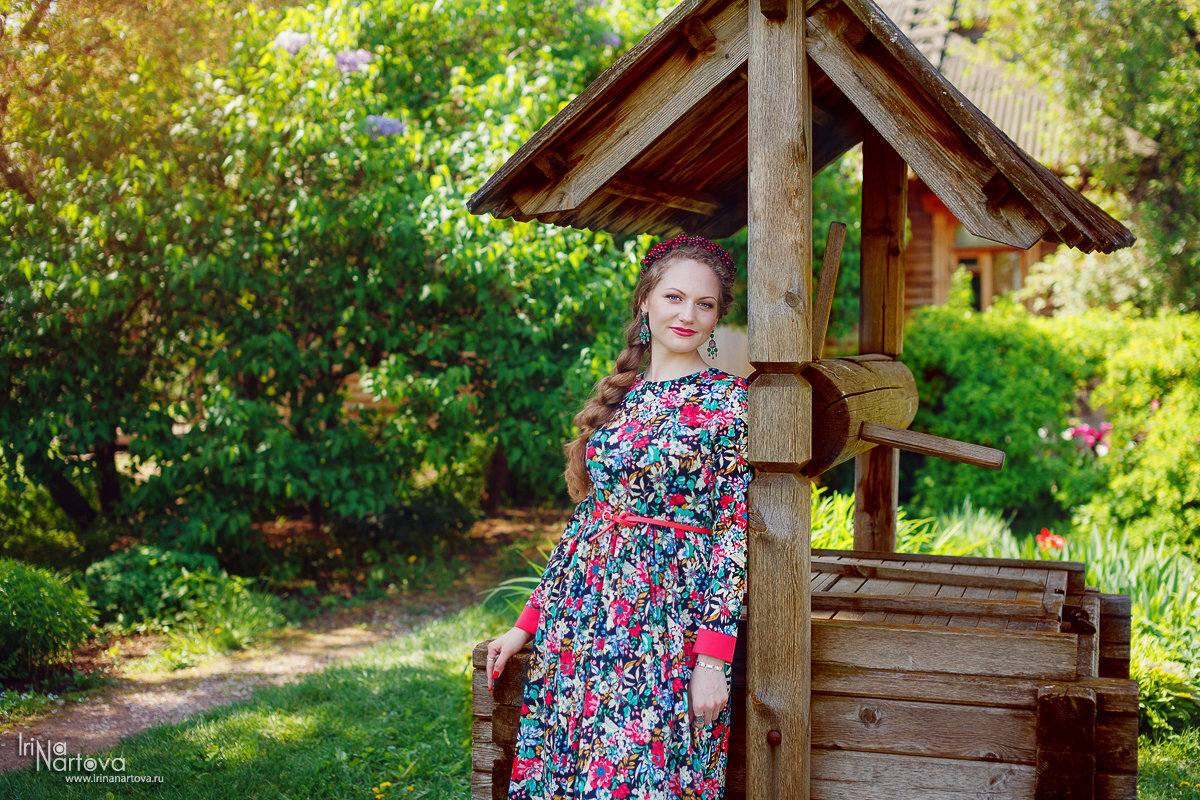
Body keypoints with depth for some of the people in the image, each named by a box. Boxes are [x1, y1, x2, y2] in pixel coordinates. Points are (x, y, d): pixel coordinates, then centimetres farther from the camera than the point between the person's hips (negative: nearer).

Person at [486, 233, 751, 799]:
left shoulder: (731, 403, -3)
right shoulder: (617, 398, 12)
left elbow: (738, 534, -8)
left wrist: (713, 658, -15)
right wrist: (527, 623, 13)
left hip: (671, 622, -5)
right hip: (583, 619, 5)